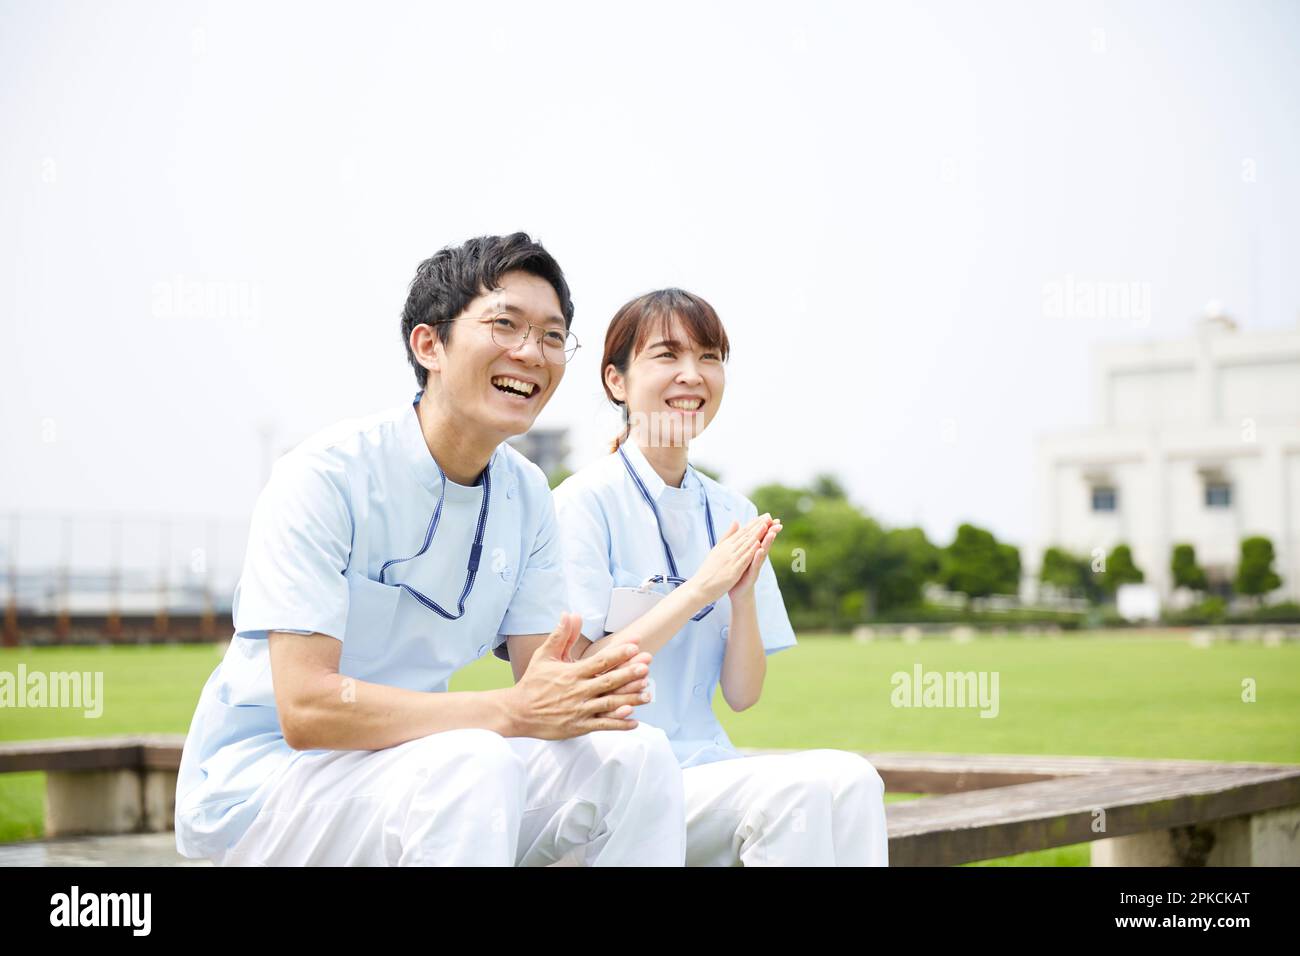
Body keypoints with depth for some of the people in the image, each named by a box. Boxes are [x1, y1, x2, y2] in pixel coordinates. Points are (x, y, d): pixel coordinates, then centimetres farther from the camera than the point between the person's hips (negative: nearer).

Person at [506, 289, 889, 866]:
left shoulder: (732, 514, 11)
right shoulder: (586, 501, -7)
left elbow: (742, 695, 9)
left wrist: (744, 595, -9)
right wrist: (697, 592, -16)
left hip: (706, 767, 6)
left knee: (850, 779, -23)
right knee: (797, 790, -28)